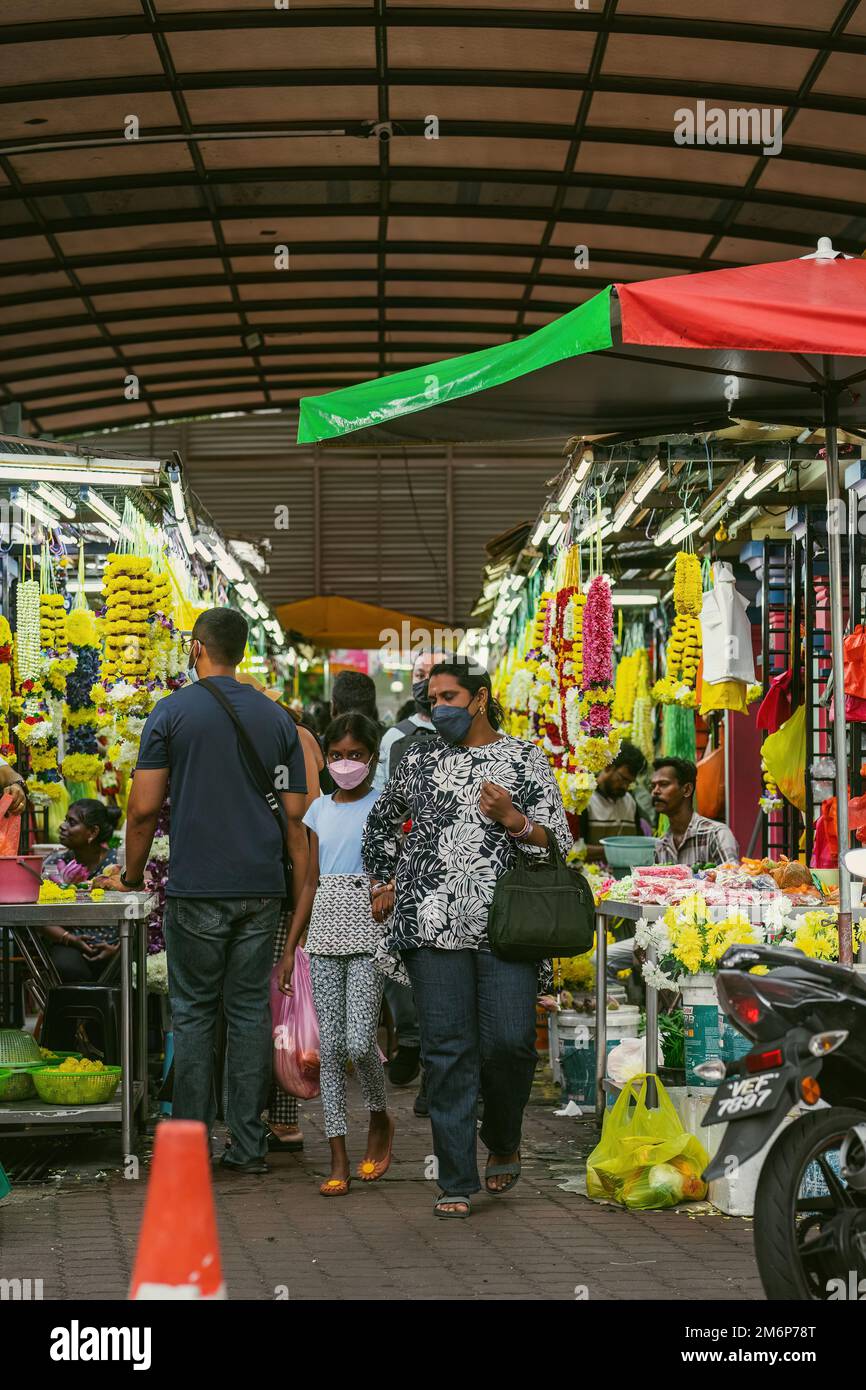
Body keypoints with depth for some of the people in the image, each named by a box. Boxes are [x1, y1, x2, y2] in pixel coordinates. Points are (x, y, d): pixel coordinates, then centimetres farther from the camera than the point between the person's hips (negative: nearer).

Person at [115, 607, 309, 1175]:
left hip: (196, 890, -3)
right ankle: (249, 1145, 8)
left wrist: (133, 874, 9)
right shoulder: (277, 718, 8)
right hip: (262, 890, 3)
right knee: (251, 1011, 7)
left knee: (194, 1013, 6)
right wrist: (304, 893, 11)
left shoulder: (173, 712, -2)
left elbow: (144, 809, -5)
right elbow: (295, 815, 6)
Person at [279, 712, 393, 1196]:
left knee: (360, 1042, -11)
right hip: (325, 937, 4)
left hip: (369, 936, -4)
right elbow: (311, 884, 15)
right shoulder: (320, 810, 12)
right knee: (330, 1047, 2)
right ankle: (339, 1159, 7)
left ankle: (381, 1119, 19)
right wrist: (290, 949, 12)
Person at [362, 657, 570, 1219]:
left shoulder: (524, 759, 7)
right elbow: (381, 821, 29)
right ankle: (458, 1183, 4)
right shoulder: (420, 761, 15)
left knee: (509, 1043, -8)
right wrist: (382, 883, 20)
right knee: (448, 1051, -2)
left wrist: (512, 819, -11)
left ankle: (504, 1143, 22)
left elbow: (559, 841, 5)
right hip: (435, 925, 2)